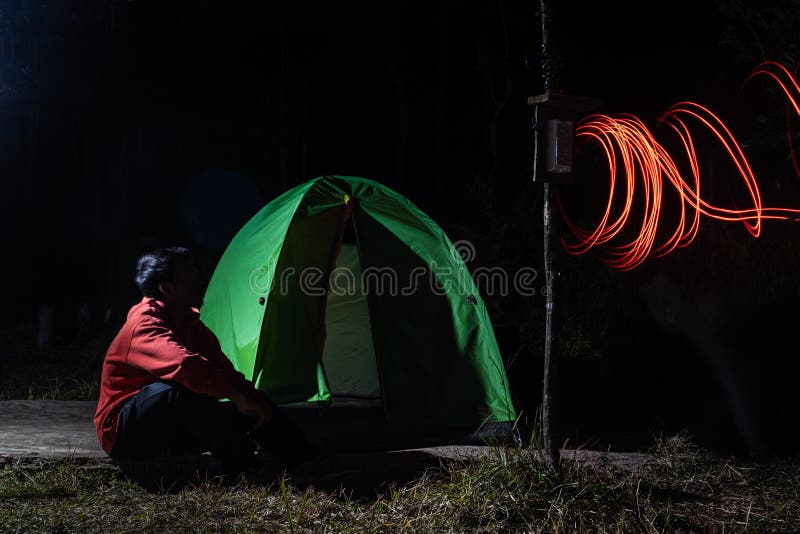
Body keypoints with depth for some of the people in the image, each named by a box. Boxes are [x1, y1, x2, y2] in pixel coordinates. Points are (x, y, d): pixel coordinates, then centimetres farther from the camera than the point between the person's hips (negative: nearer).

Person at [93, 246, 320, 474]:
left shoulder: (188, 321, 7)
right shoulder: (144, 325, -22)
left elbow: (222, 368, 7)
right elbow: (183, 364, -41)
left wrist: (253, 396, -11)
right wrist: (236, 395, -42)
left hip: (167, 433, 9)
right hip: (124, 434, -9)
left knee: (251, 411, -6)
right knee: (179, 390, -39)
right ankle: (245, 468, -37)